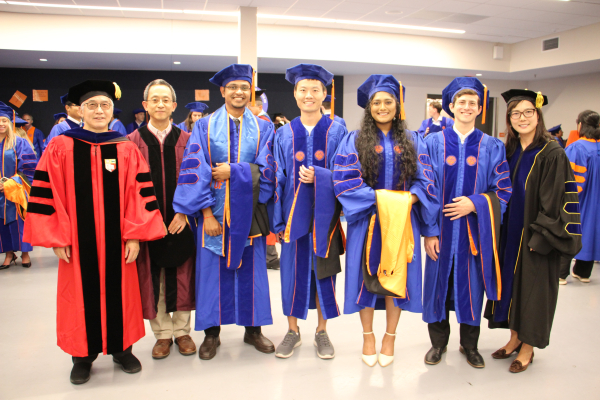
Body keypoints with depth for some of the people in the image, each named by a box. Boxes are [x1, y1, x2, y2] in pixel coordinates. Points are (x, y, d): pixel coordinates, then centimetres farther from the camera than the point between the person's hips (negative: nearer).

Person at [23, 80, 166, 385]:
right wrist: (56, 238, -6)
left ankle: (122, 348, 29)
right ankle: (83, 355, 28)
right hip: (77, 241, 0)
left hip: (117, 241, 1)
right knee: (82, 295, 10)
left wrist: (135, 235, -6)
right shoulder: (60, 148, -1)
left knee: (119, 292, 10)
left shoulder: (127, 149, 1)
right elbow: (46, 195, -2)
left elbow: (140, 195, -1)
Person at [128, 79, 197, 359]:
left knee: (181, 276, 8)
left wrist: (185, 211, -10)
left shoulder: (186, 140, 4)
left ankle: (182, 331, 25)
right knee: (153, 279, 8)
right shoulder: (133, 141, 3)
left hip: (181, 220, 0)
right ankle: (163, 334, 23)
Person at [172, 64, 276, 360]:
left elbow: (267, 169, -3)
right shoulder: (204, 127, 2)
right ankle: (212, 333, 20)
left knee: (250, 268, 9)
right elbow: (195, 170, -6)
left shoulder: (263, 128, 6)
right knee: (213, 269, 5)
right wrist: (206, 211, -14)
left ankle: (253, 329, 24)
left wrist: (233, 171, -15)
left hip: (248, 211, 1)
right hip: (214, 211, -1)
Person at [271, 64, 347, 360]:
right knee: (293, 269, 6)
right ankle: (293, 330, 24)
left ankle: (322, 331, 25)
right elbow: (278, 178, 5)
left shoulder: (337, 131, 2)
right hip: (294, 211, 1)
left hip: (325, 212, -1)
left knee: (324, 270, 7)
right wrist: (278, 219, -1)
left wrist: (318, 176, -19)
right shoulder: (284, 134, 6)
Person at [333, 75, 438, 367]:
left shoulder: (413, 142, 9)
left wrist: (408, 199, -17)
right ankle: (368, 336, 23)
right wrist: (377, 197, -19)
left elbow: (425, 181, 3)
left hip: (402, 220, 1)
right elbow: (344, 180, -7)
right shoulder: (354, 140, 4)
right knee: (366, 275, 4)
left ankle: (390, 337, 23)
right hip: (367, 220, -1)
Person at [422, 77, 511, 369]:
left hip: (475, 232, 1)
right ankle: (438, 342, 29)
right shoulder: (433, 143, 1)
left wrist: (474, 204, -17)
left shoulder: (493, 147, 3)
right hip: (442, 231, 0)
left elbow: (503, 192, 1)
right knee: (439, 284, 9)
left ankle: (469, 344, 32)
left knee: (472, 286, 11)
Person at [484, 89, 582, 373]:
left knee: (532, 285, 5)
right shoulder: (508, 152, 6)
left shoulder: (552, 154, -13)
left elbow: (554, 200, -16)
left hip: (535, 236, -6)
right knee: (510, 282, 13)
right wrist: (500, 230, 6)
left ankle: (528, 347, 22)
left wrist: (539, 237, -18)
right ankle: (515, 338, 31)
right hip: (509, 233, 6)